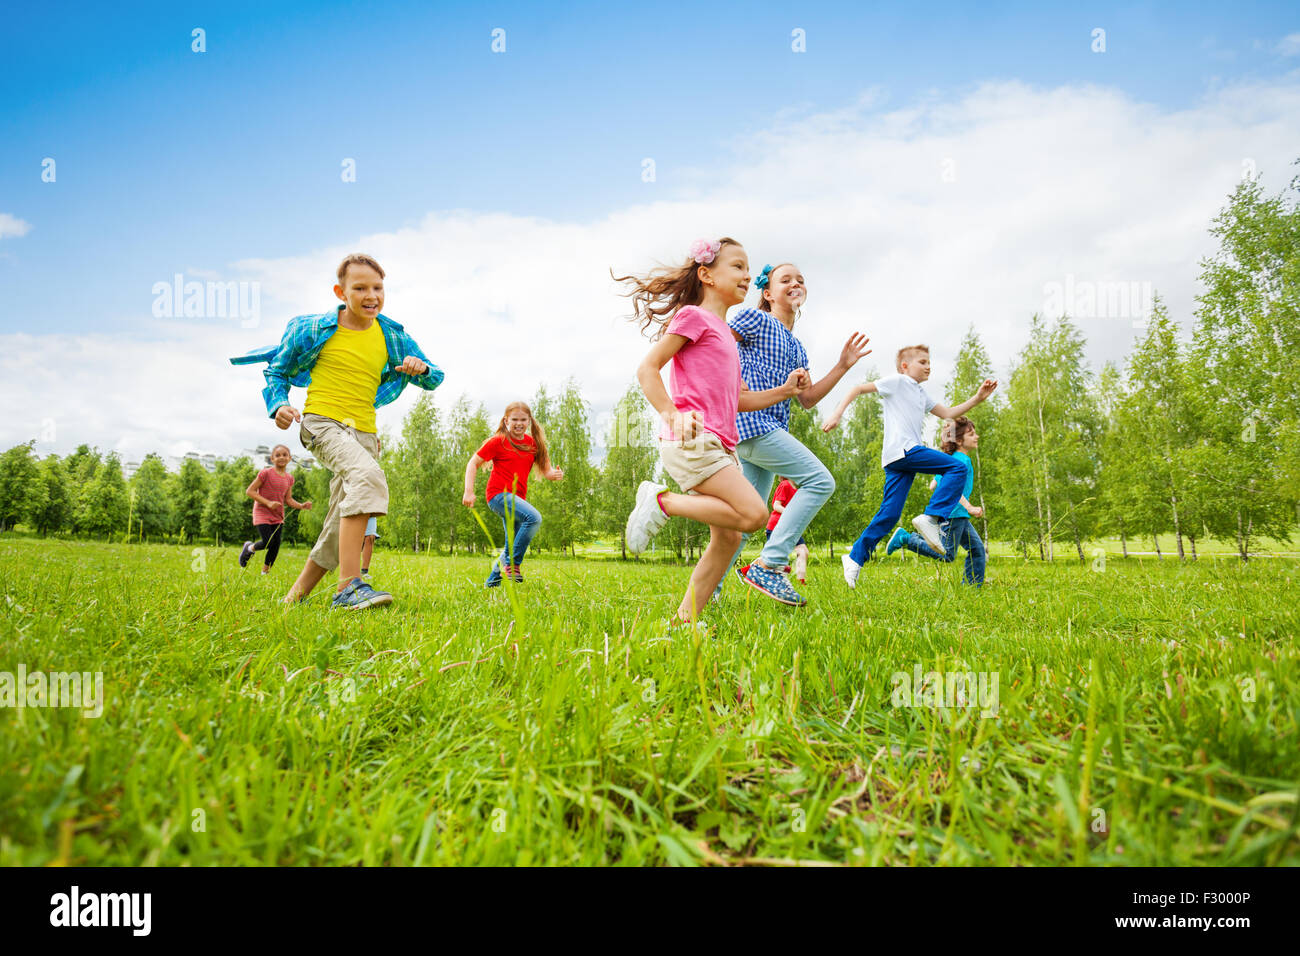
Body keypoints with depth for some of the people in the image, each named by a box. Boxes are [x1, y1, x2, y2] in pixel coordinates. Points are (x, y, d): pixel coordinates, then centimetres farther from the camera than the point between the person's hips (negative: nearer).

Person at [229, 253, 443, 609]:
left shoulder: (392, 336, 8)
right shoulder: (314, 329, 1)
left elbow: (435, 378, 14)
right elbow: (277, 371, 12)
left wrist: (422, 369, -10)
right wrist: (278, 405, -8)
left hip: (364, 432, 5)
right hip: (322, 421, -5)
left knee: (341, 528, 4)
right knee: (368, 476, -34)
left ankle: (297, 594, 24)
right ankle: (349, 586, -38)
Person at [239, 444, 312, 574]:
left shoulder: (289, 478, 6)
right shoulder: (266, 473, -11)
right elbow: (250, 491, -11)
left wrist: (301, 506, -9)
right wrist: (268, 502, -21)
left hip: (278, 517, 5)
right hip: (262, 514, -5)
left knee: (276, 545, 0)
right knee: (268, 542, -15)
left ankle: (265, 572, 16)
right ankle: (249, 548, 17)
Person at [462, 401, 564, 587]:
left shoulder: (533, 443, 10)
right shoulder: (498, 441, -4)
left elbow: (545, 468, 11)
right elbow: (473, 463, -1)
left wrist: (554, 474, -14)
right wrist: (468, 491, -12)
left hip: (517, 498, 7)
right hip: (499, 495, -7)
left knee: (513, 547, 10)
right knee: (534, 517, -30)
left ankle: (491, 583, 26)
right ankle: (512, 562, -21)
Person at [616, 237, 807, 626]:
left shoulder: (724, 332, 27)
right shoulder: (693, 316, 0)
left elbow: (737, 399, 28)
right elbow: (647, 368, -8)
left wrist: (784, 390, 19)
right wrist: (672, 415, -22)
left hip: (720, 445, 9)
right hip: (692, 440, -9)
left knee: (727, 538, 6)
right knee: (754, 514, -21)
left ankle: (684, 620, 11)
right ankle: (662, 501, -9)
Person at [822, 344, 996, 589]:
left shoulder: (922, 395, 29)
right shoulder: (896, 382, 5)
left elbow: (948, 413, 28)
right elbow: (858, 389, 2)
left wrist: (978, 398, 17)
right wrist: (837, 414, -9)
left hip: (902, 458, 8)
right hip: (902, 450, -8)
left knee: (889, 514, 1)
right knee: (958, 468, -13)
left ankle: (856, 557, 3)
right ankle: (931, 518, -19)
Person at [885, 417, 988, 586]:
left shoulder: (955, 458, 18)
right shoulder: (961, 460, -14)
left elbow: (933, 485, 22)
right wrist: (969, 507, -35)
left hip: (960, 515, 10)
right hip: (952, 513, -10)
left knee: (978, 549, 9)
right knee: (946, 555, -7)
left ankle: (972, 585, 13)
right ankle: (906, 538, -1)